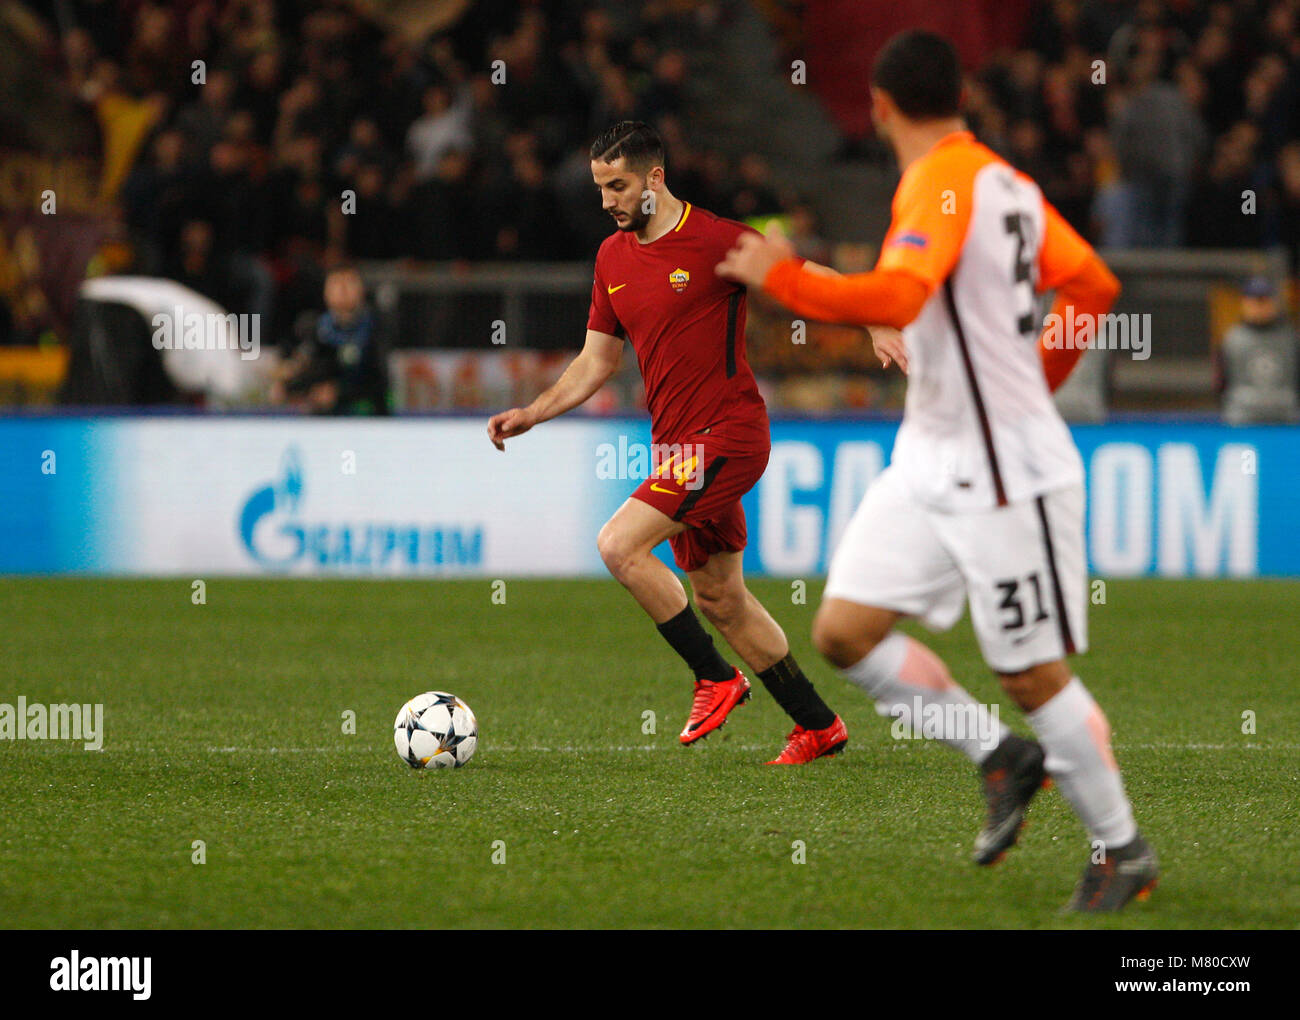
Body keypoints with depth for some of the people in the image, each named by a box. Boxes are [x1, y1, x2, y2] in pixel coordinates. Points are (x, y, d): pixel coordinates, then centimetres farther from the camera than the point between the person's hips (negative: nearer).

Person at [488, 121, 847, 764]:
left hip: (725, 435, -8)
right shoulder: (613, 258, 10)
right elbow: (597, 360, 18)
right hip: (677, 441, 8)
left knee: (619, 545, -19)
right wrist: (531, 415, 8)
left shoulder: (718, 241, -13)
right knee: (718, 599, 12)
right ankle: (819, 727, 23)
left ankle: (716, 678, -6)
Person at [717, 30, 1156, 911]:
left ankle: (1123, 849, 14)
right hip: (931, 461, 9)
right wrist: (1034, 379, 30)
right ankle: (1003, 755, 15)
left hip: (1005, 471, -9)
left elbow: (895, 298, -33)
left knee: (1033, 674, -1)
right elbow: (1093, 284, 18)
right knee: (843, 632, 2)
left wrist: (780, 278, -22)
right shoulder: (1006, 183, 9)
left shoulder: (942, 185, -17)